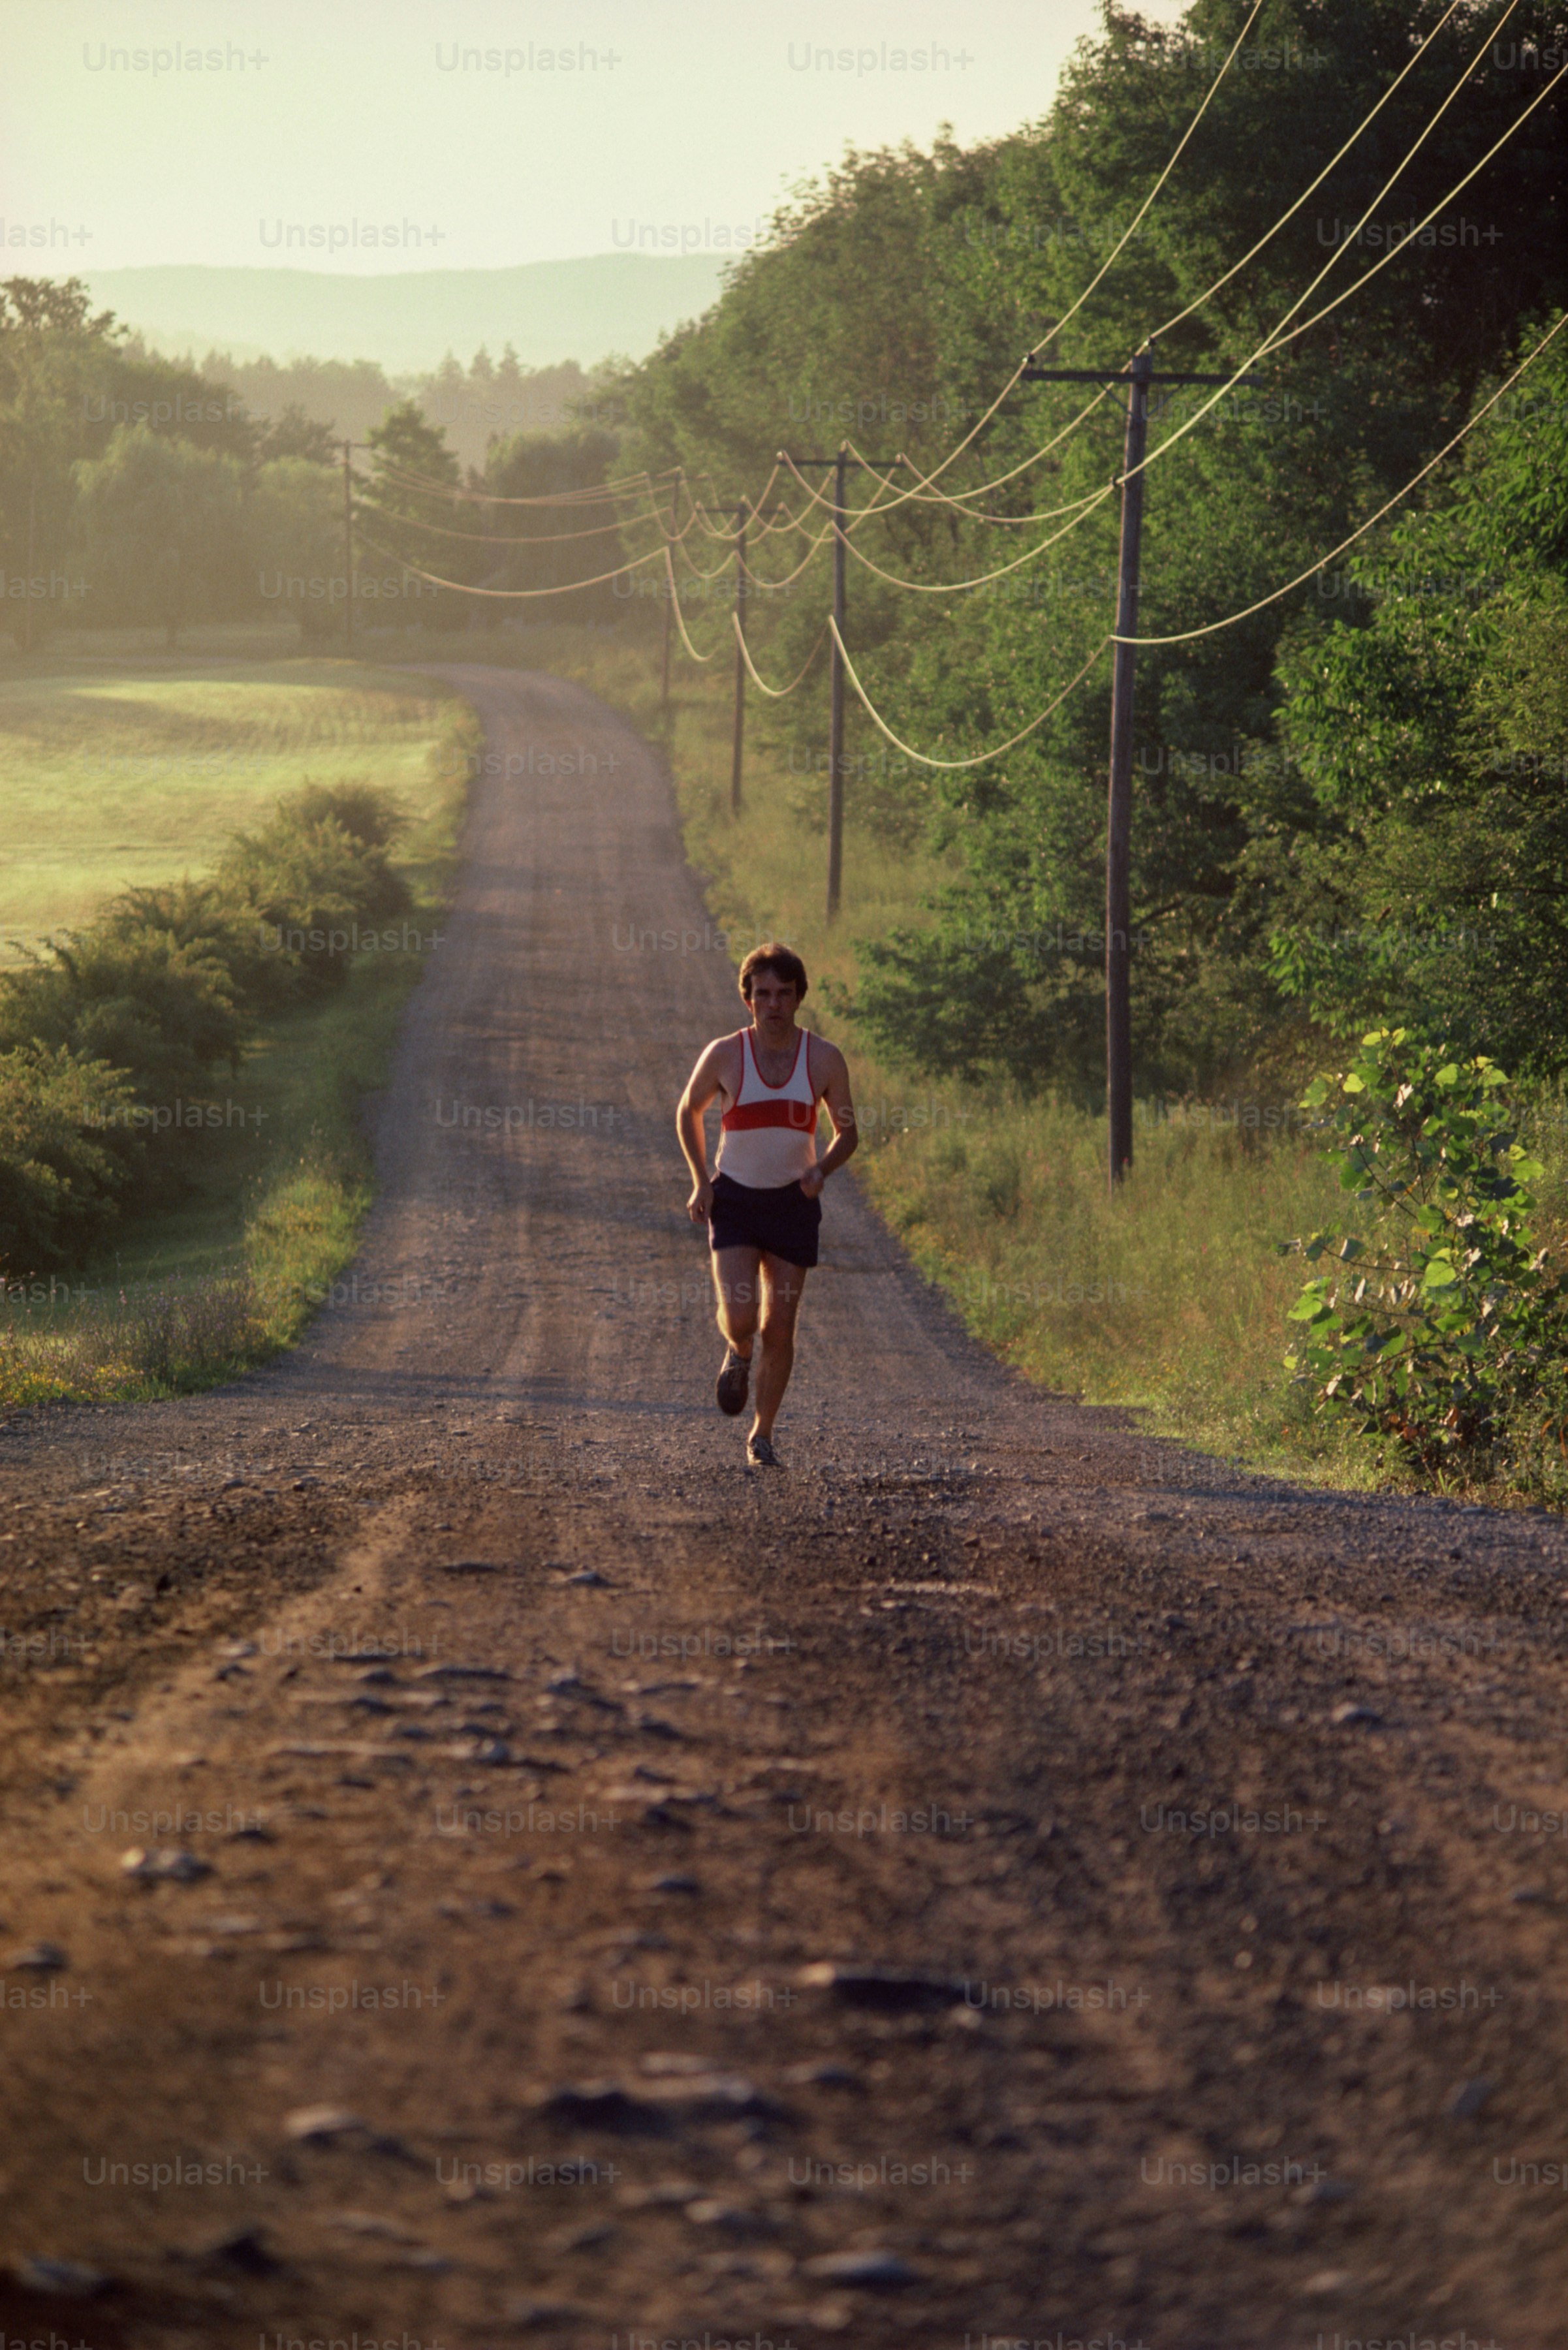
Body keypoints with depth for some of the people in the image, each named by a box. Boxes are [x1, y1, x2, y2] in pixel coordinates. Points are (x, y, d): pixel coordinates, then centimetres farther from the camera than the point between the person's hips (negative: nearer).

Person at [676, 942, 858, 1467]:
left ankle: (763, 1435, 20)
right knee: (739, 1319, -16)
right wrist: (700, 1181, 0)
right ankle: (738, 1354, 22)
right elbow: (689, 1112, 11)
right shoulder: (724, 1055, -7)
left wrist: (822, 1169, -14)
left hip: (792, 1202, 1)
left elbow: (847, 1133, 7)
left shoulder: (824, 1059, -4)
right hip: (734, 1200, -1)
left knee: (779, 1329, 2)